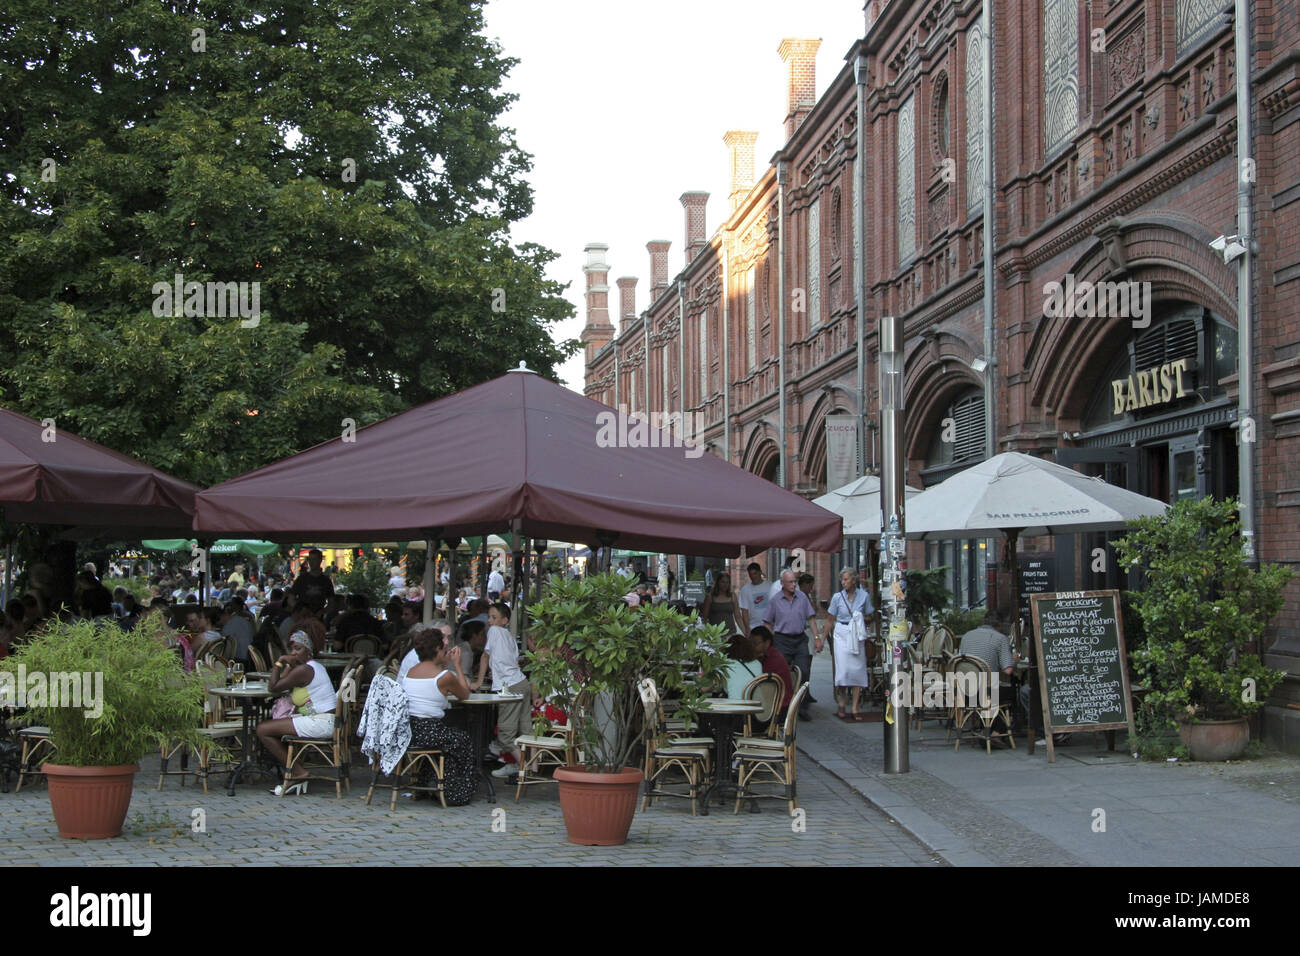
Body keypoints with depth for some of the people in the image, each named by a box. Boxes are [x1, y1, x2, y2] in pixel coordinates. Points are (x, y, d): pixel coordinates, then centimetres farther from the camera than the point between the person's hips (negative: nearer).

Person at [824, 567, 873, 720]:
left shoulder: (864, 596, 3)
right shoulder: (837, 597, 1)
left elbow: (869, 617, 12)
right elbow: (830, 621, 7)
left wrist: (861, 619, -10)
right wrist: (821, 639, 6)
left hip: (858, 637, 1)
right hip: (841, 635, -1)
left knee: (858, 670, -2)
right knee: (843, 669, -10)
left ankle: (855, 709, 2)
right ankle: (841, 706, 2)